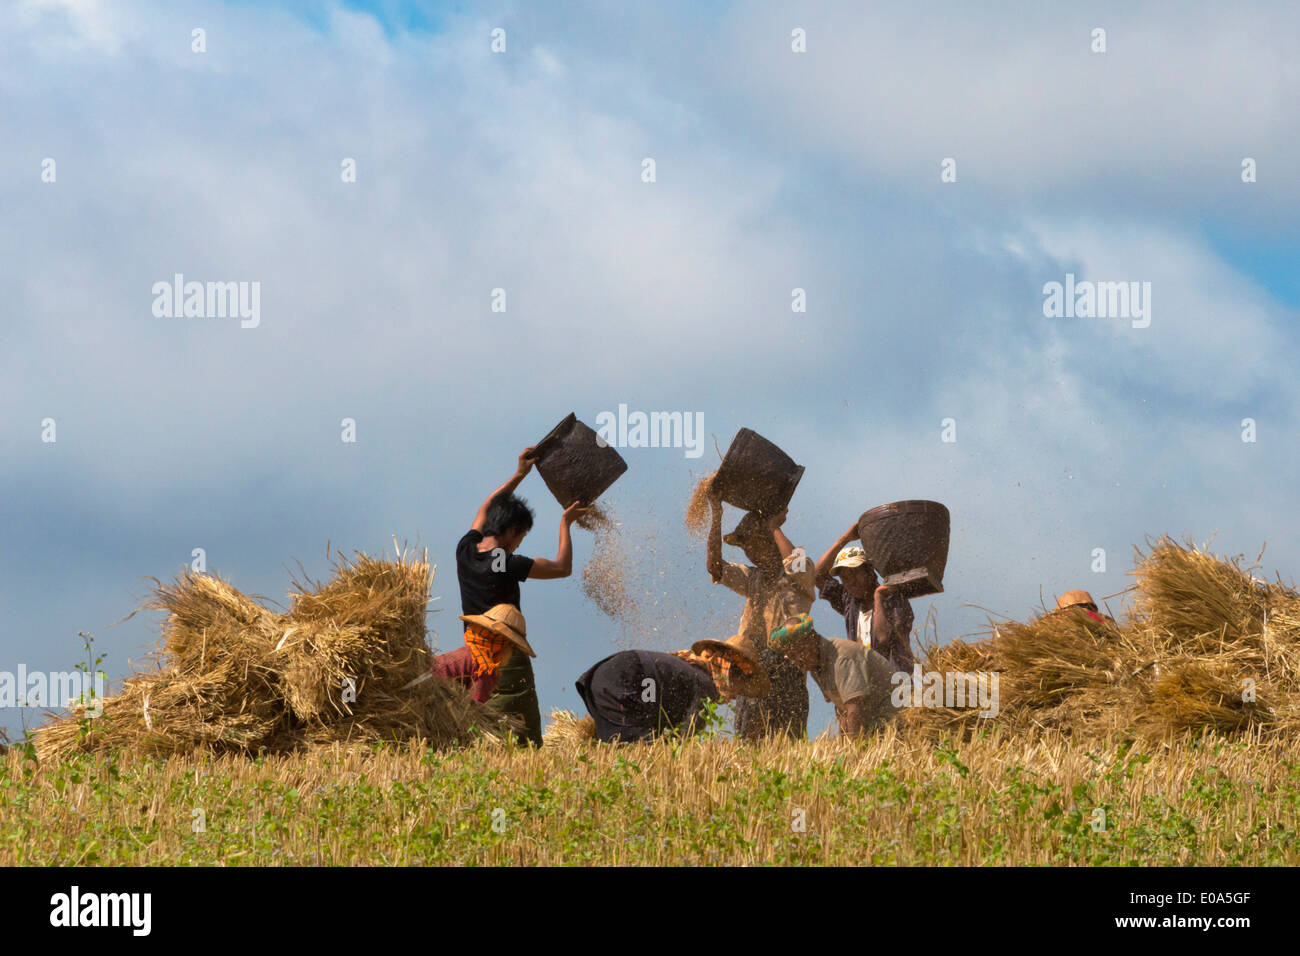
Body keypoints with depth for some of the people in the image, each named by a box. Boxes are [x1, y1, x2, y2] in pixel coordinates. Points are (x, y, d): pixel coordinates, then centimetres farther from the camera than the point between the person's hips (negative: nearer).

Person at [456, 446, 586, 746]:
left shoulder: (465, 551, 2)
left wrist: (519, 475, 24)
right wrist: (565, 524, 8)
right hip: (508, 661, -6)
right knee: (528, 742, -4)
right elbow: (562, 568, -4)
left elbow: (485, 509, 22)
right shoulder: (507, 565, -15)